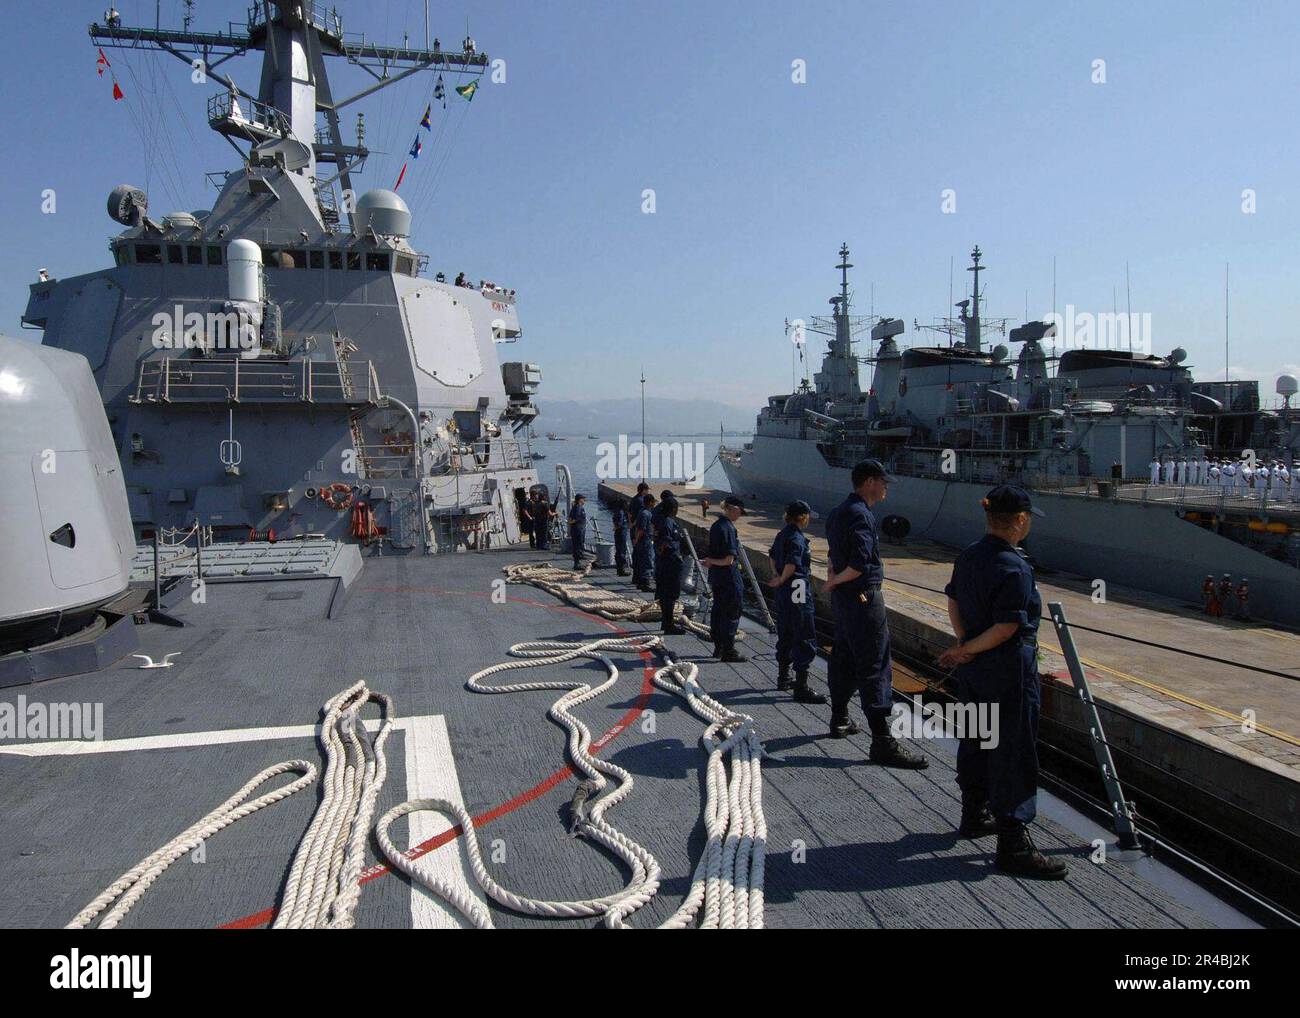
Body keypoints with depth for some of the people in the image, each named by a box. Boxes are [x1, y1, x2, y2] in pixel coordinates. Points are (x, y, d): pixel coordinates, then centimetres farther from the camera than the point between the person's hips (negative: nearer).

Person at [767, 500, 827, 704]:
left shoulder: (782, 535, 11)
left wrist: (777, 577, 8)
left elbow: (772, 556, 21)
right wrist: (781, 580, -11)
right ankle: (801, 689, -4)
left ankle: (783, 678, 33)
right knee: (805, 640, -4)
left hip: (783, 594, 10)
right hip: (798, 591, -10)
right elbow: (791, 564, -27)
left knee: (786, 635, 21)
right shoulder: (796, 538, -18)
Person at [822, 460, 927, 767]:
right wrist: (834, 582, -11)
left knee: (844, 658, 20)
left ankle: (839, 720, 33)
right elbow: (860, 565, -26)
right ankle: (882, 741, -5)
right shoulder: (860, 515, -19)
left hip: (843, 597, 10)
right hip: (863, 598, -10)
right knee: (875, 667, -7)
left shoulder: (838, 512, 13)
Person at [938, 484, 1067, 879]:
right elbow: (1006, 628, -22)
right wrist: (966, 651, -10)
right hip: (1009, 672, -9)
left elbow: (953, 603, 11)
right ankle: (1013, 845, 5)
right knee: (1014, 752, -1)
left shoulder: (967, 556, 3)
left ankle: (974, 816, 37)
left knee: (975, 740, 20)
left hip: (974, 670, 9)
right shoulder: (1014, 569, -22)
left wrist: (965, 646, 7)